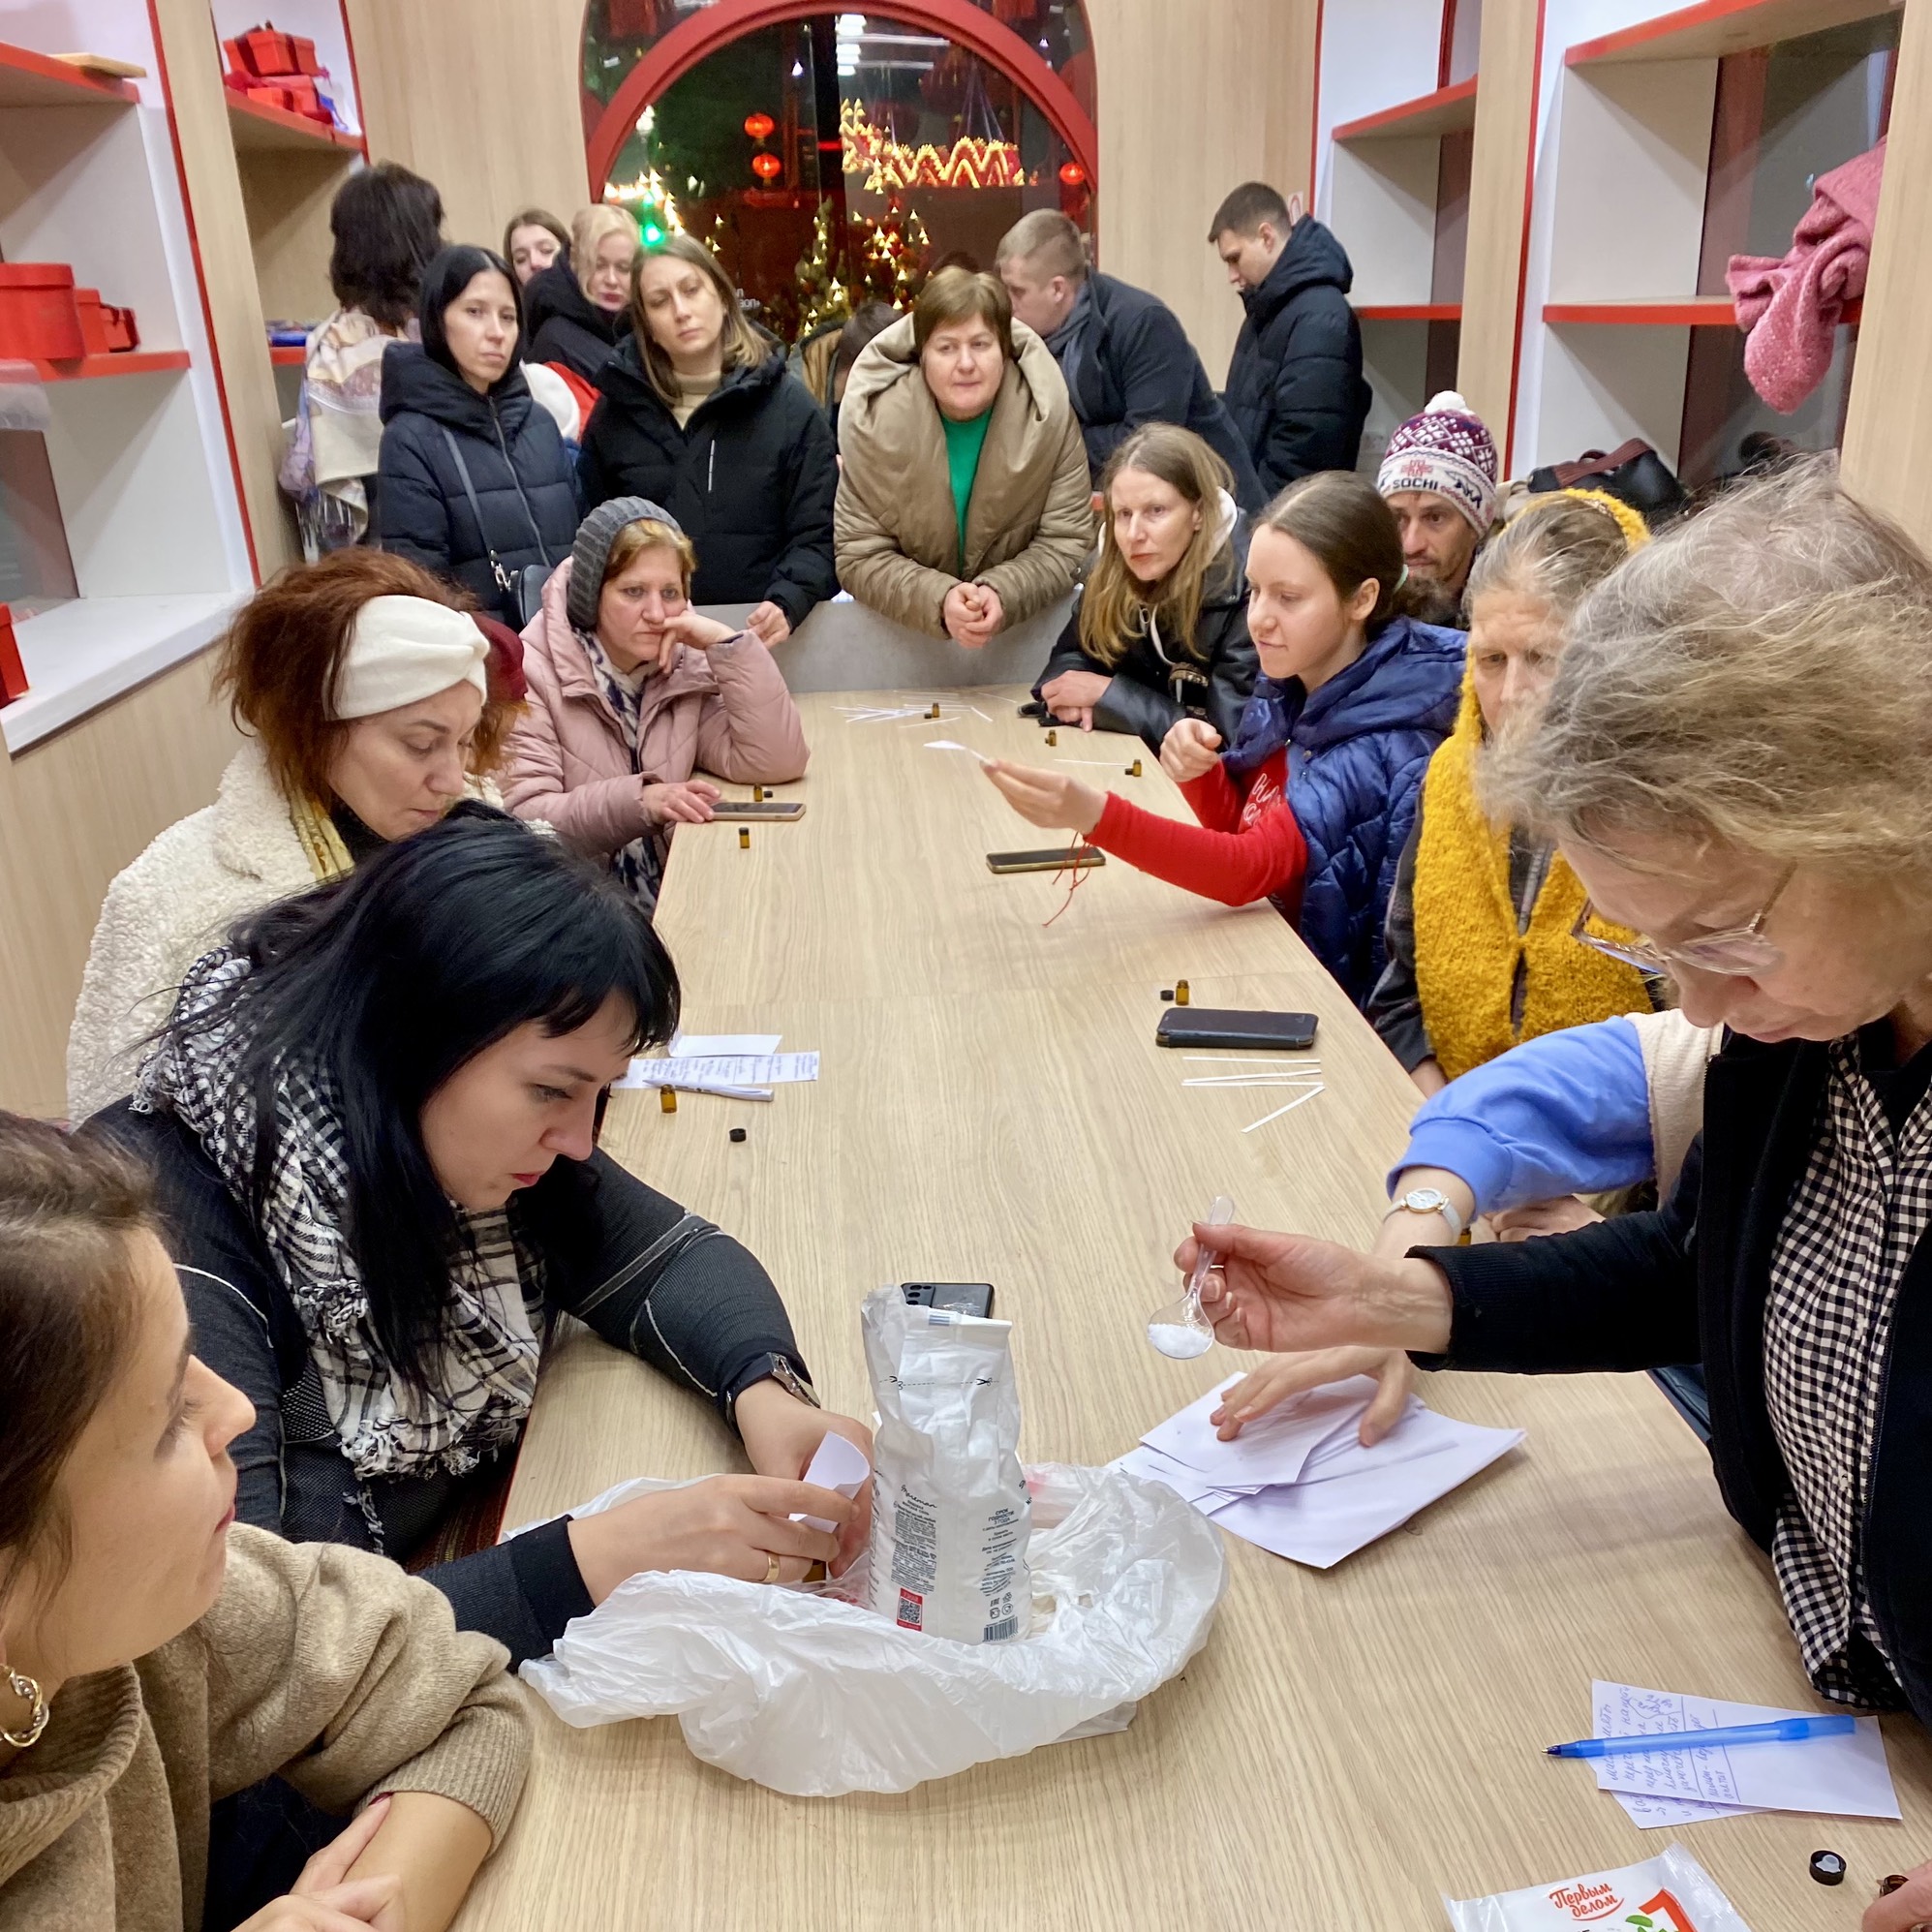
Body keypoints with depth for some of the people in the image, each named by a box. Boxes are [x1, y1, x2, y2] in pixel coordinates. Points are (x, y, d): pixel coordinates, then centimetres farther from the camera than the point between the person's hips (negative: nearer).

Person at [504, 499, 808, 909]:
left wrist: (728, 643, -13)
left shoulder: (685, 664, 2)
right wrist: (638, 801, -29)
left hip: (673, 897, 4)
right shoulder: (533, 671, -9)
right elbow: (524, 819, -17)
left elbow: (775, 762, -8)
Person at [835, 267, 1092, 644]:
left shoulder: (1048, 413, -12)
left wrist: (1003, 595, -27)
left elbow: (1065, 542, -9)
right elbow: (859, 556, -10)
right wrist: (938, 600, -28)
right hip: (902, 630, -1)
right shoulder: (874, 419, -12)